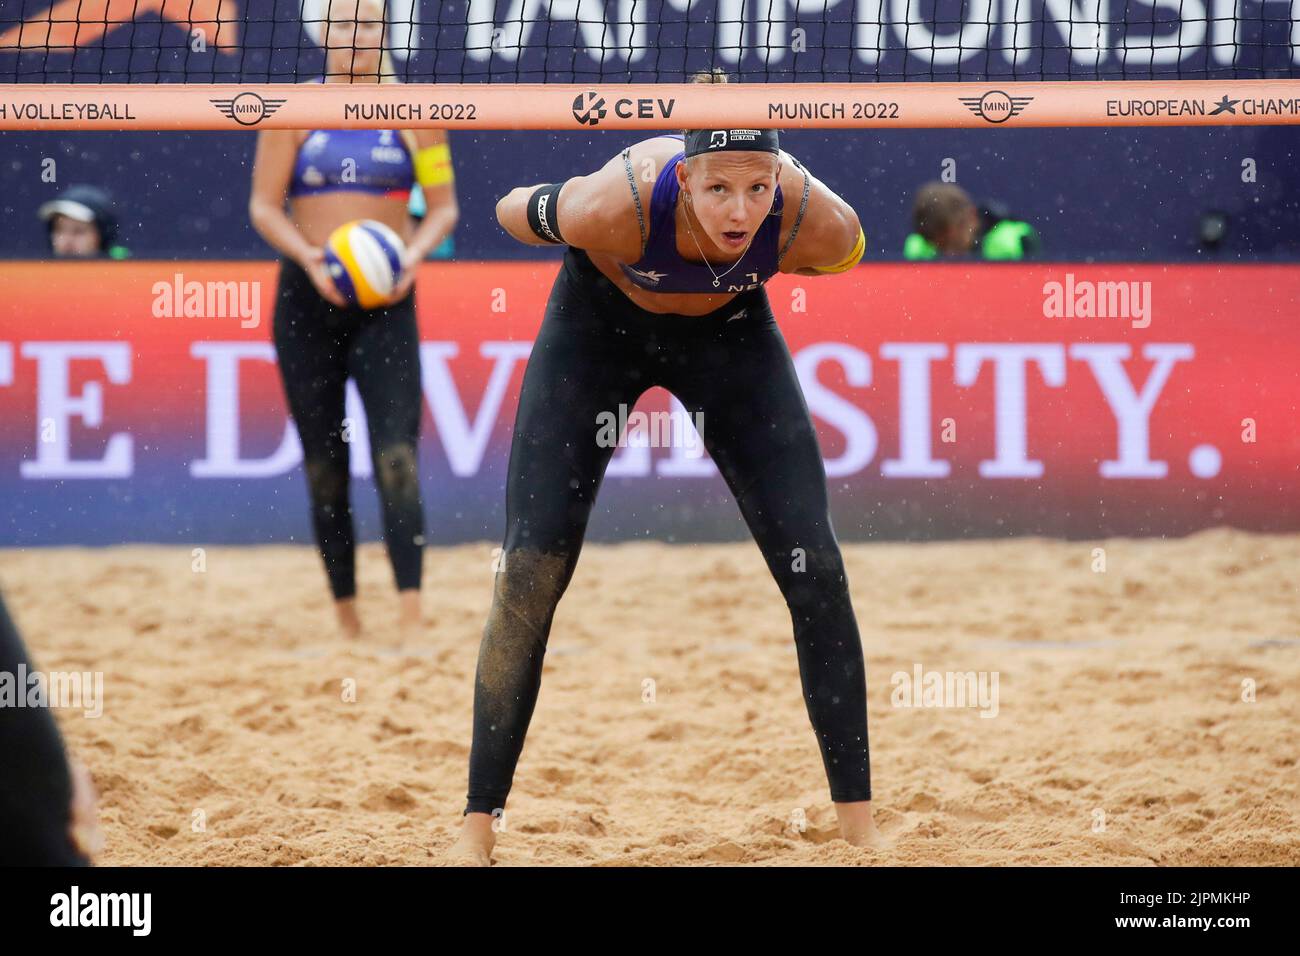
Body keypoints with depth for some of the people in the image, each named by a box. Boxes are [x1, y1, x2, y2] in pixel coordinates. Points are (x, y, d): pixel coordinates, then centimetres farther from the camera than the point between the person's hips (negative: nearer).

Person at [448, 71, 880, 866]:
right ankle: (478, 823, 0)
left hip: (730, 329, 2)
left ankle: (860, 821, -1)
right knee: (532, 568, -9)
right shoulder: (615, 206, -39)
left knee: (813, 563, -10)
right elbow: (518, 210, -16)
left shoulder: (818, 226, -34)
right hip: (599, 323, -1)